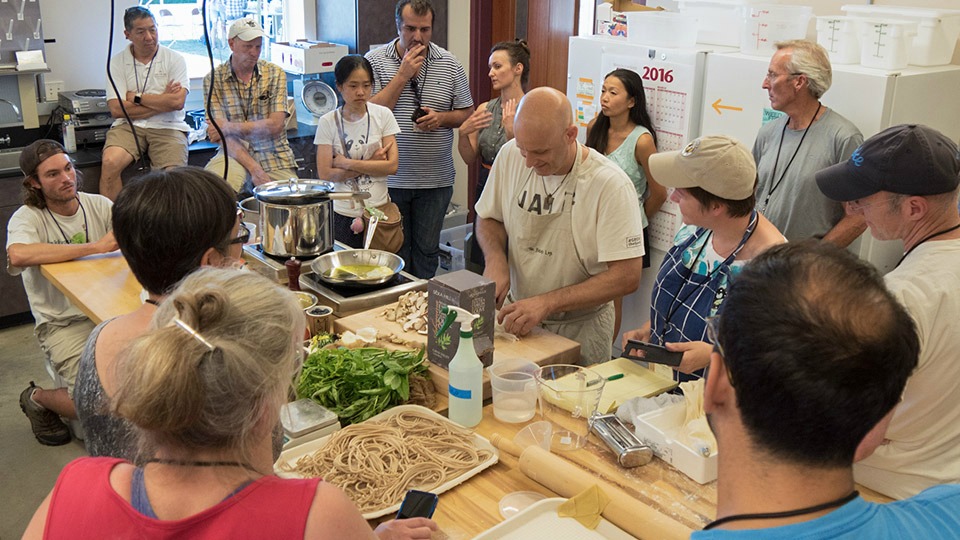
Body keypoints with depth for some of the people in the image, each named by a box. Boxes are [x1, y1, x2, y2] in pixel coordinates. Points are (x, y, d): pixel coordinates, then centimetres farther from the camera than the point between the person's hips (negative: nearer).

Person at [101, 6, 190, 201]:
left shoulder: (174, 59, 5)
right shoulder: (117, 63, 7)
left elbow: (177, 102, -9)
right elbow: (116, 109, -4)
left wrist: (136, 97, -2)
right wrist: (162, 101, -3)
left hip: (167, 127, -1)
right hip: (129, 126, 1)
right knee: (110, 162, -27)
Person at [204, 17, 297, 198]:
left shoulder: (275, 74, 3)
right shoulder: (213, 79, 1)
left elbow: (276, 125, -7)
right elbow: (222, 135, -8)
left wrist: (228, 127, -11)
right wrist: (254, 168, -21)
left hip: (274, 156, 2)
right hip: (235, 154, -2)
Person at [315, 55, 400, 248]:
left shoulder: (383, 115, -2)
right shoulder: (328, 122, -4)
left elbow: (392, 165, -9)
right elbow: (326, 174, -11)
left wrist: (346, 163, -12)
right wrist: (371, 163, -13)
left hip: (379, 209, 1)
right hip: (342, 214, -1)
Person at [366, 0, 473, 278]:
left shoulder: (450, 64, 2)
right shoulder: (374, 60, -3)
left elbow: (466, 114, 8)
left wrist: (442, 117, -12)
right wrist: (403, 75, -16)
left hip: (435, 179, 1)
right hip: (390, 178, -1)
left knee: (427, 249, 11)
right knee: (394, 249, 10)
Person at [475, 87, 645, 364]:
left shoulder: (611, 185, -21)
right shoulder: (510, 155, -7)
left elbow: (626, 276, -22)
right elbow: (488, 218, 9)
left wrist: (547, 303, -28)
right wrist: (495, 259, -12)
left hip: (579, 329, -3)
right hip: (515, 313, 4)